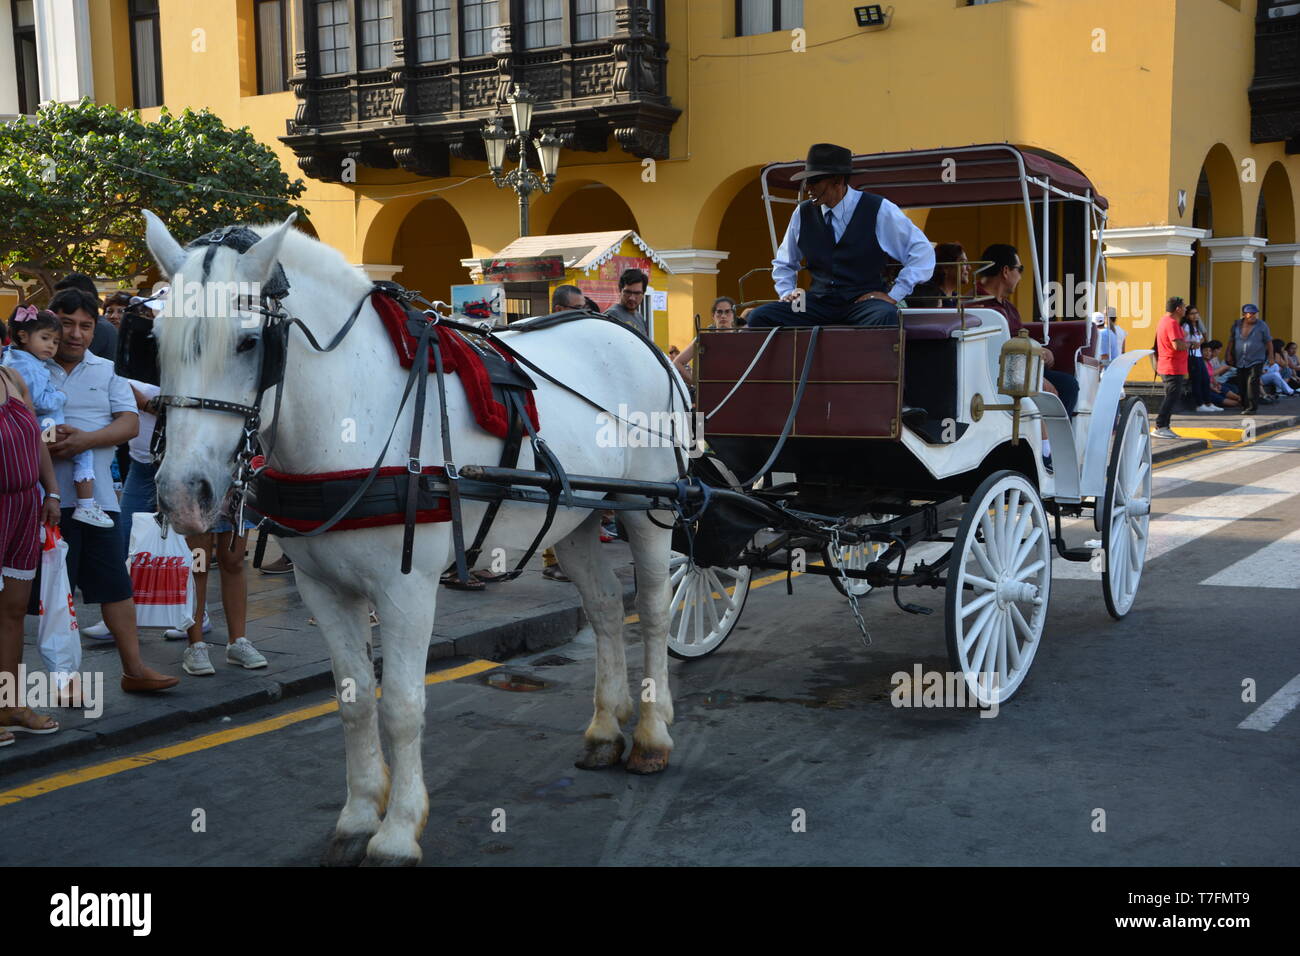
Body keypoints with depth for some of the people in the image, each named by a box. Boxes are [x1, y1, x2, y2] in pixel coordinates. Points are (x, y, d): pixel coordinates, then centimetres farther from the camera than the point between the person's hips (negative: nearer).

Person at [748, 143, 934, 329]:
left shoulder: (879, 210, -1)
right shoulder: (803, 214, 10)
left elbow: (923, 252, 0)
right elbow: (783, 263, 26)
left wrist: (893, 296, -6)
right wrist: (787, 292, 7)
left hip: (863, 300, -3)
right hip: (818, 301, 3)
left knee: (884, 317, -40)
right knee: (760, 317, -21)